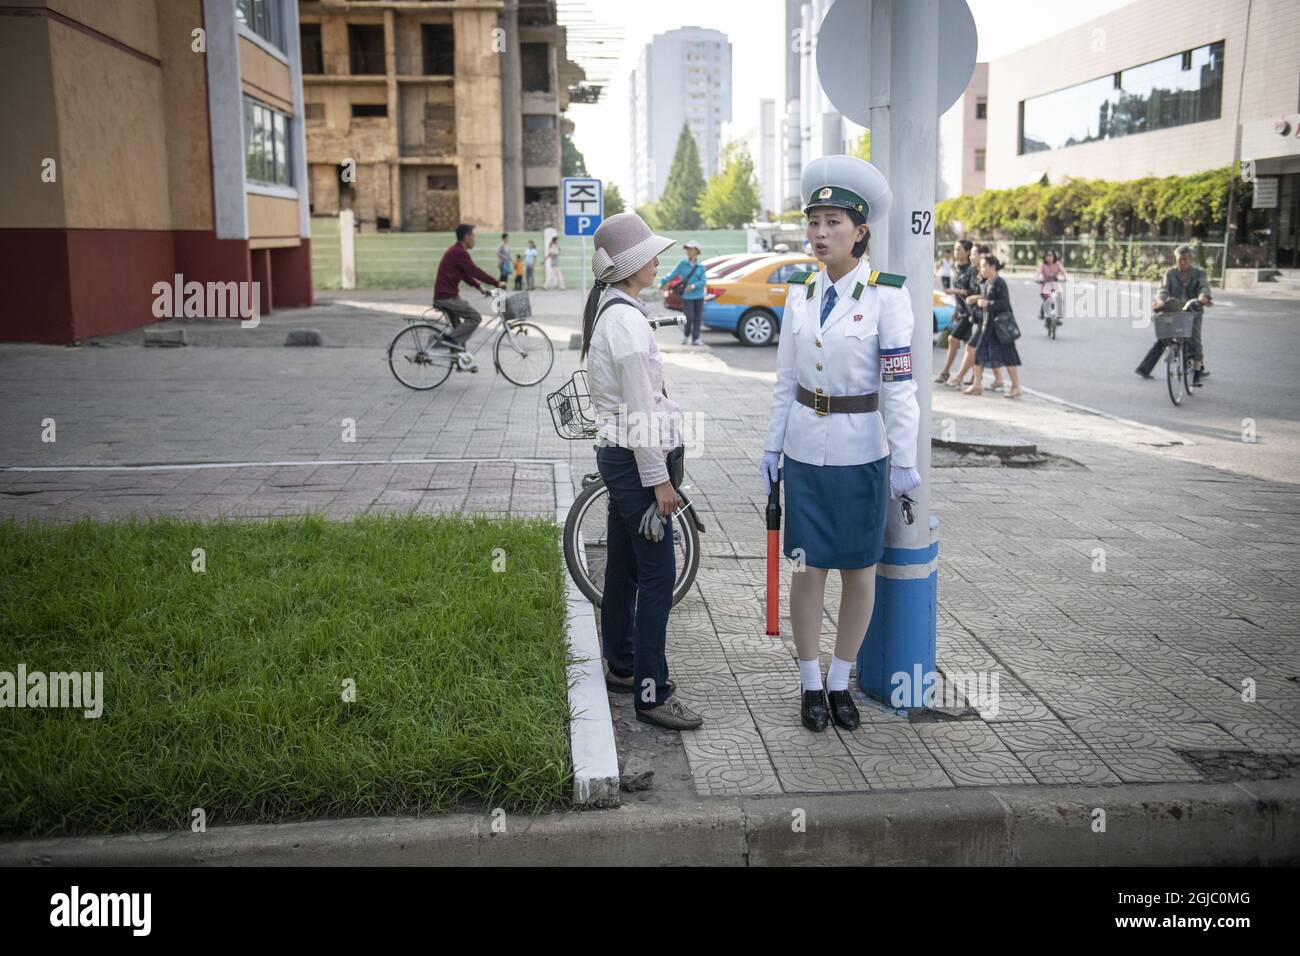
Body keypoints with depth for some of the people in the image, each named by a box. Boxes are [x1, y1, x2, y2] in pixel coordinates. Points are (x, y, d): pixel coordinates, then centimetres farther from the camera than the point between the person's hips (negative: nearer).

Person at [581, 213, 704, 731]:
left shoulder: (607, 311, 13)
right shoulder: (627, 320, -19)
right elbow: (641, 409, -19)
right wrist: (659, 478, -16)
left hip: (617, 455, 10)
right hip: (635, 460, -10)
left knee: (623, 565, 18)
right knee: (658, 574, -6)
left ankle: (620, 666, 31)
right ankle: (651, 692, 0)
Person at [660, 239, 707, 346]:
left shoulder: (701, 266, 3)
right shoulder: (683, 264, 1)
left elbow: (703, 281, -3)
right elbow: (673, 274, 3)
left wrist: (694, 286, -18)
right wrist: (662, 282, -3)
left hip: (699, 296, 2)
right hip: (687, 296, -2)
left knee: (697, 318, 2)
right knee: (689, 318, -7)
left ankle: (695, 339, 9)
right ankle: (686, 335, 18)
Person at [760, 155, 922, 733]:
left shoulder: (886, 294, -9)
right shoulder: (801, 293, 5)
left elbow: (899, 383, -11)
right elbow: (785, 378, 9)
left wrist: (905, 461, -13)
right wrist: (772, 446, 7)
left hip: (861, 451, -3)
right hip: (805, 448, 3)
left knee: (860, 571, 7)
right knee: (809, 568, 5)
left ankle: (840, 683, 23)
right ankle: (810, 686, 18)